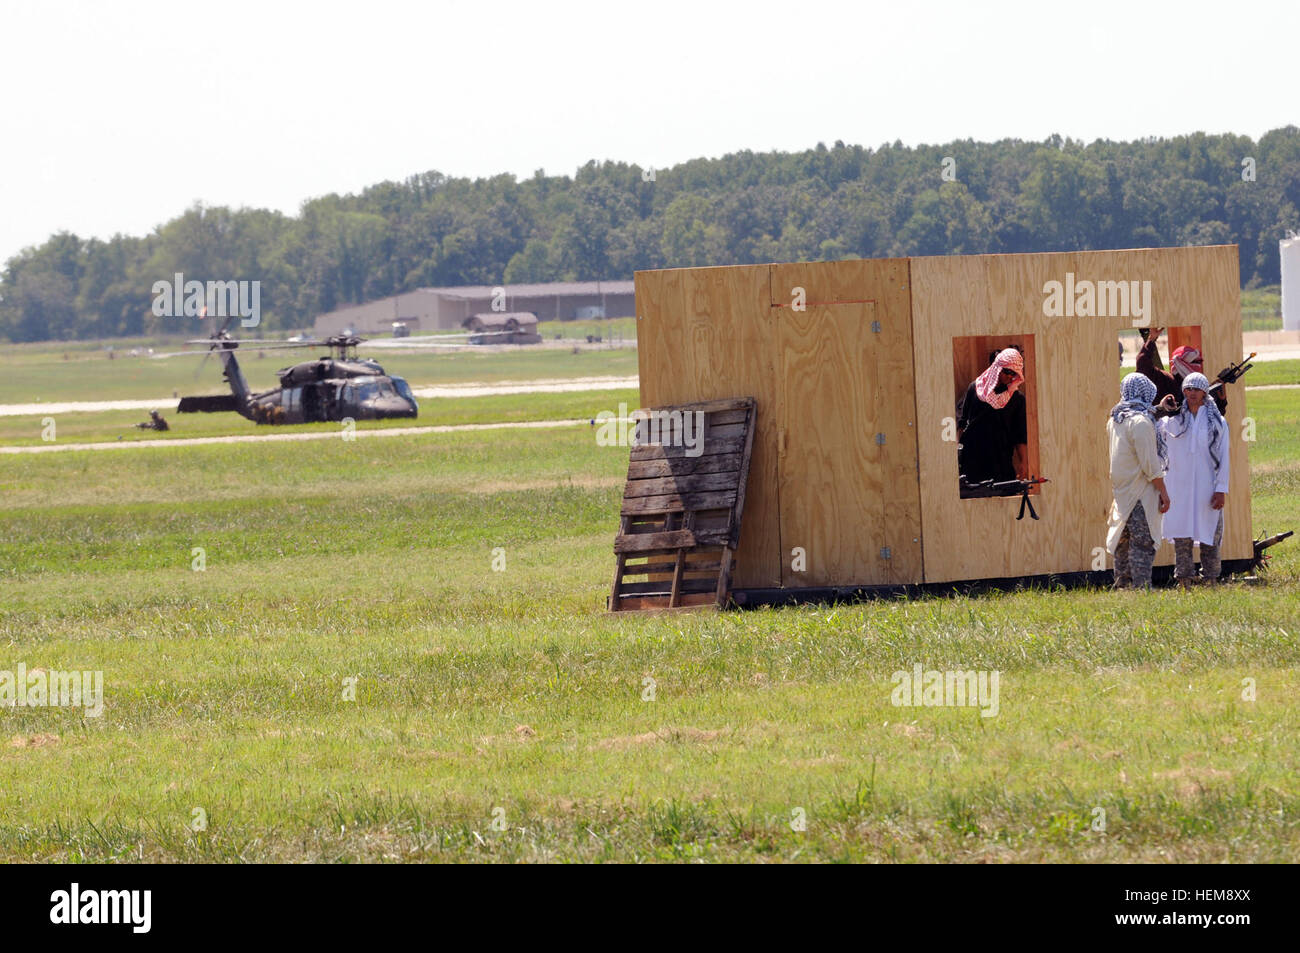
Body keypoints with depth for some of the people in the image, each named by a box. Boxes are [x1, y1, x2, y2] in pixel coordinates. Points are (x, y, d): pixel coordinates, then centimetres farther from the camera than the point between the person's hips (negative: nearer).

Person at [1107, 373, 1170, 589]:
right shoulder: (1141, 422, -17)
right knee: (1143, 542, -6)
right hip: (1141, 491, -8)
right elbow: (1150, 464, -18)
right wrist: (1163, 492, -11)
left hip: (1121, 490, 8)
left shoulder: (1115, 421, 9)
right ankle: (1141, 587, -9)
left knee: (1123, 540, 14)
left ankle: (1121, 584, 18)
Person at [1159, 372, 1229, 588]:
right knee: (1182, 538, -3)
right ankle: (1184, 583, 1)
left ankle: (1211, 582, 8)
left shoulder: (1217, 422, 6)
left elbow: (1223, 457, 4)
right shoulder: (1172, 420, 7)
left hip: (1207, 488, -1)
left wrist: (1221, 489, -4)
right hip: (1180, 488, 1)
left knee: (1210, 538, 1)